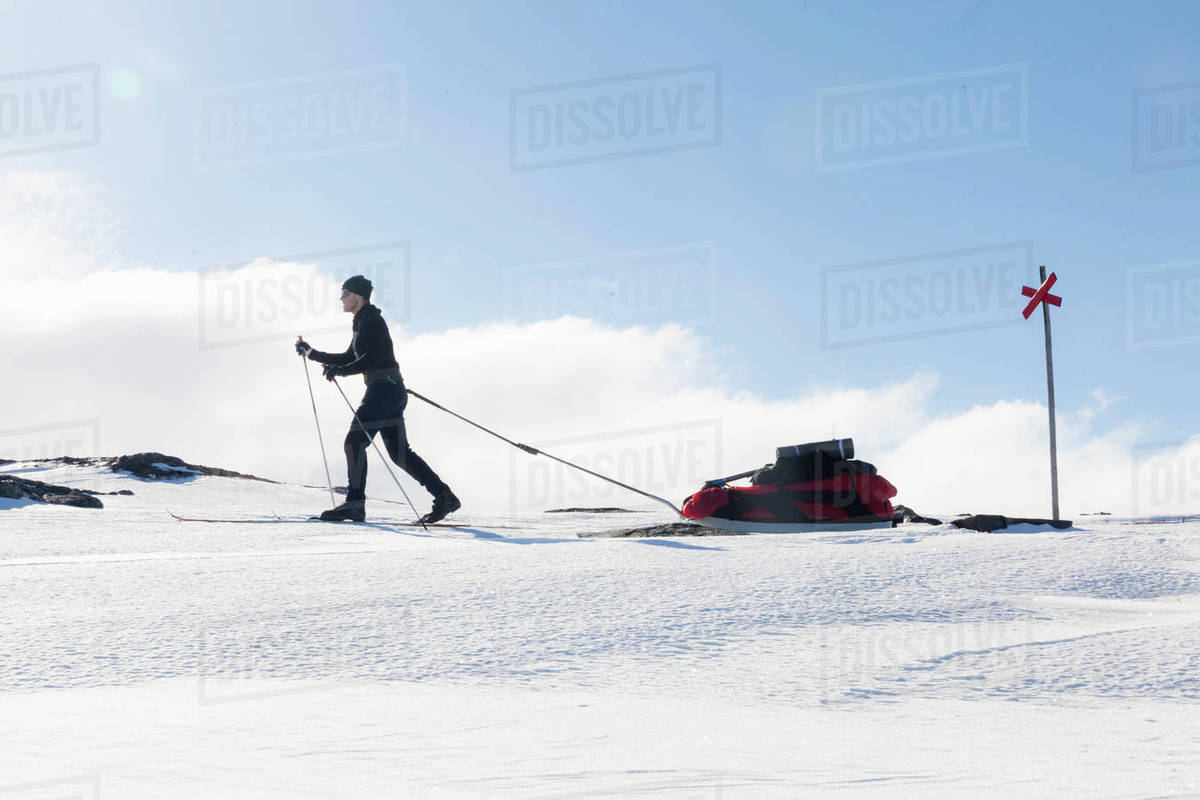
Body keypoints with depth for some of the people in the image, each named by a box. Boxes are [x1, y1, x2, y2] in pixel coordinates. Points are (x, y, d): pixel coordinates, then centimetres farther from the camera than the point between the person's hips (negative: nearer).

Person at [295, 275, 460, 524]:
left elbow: (374, 357, -21)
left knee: (355, 442, -9)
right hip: (393, 390, 10)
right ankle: (444, 496, 6)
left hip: (383, 388, -10)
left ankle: (355, 503, -11)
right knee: (399, 452, 8)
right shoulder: (363, 322, 21)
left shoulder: (370, 320, -10)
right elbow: (349, 358, 28)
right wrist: (312, 353, 27)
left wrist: (340, 370, -21)